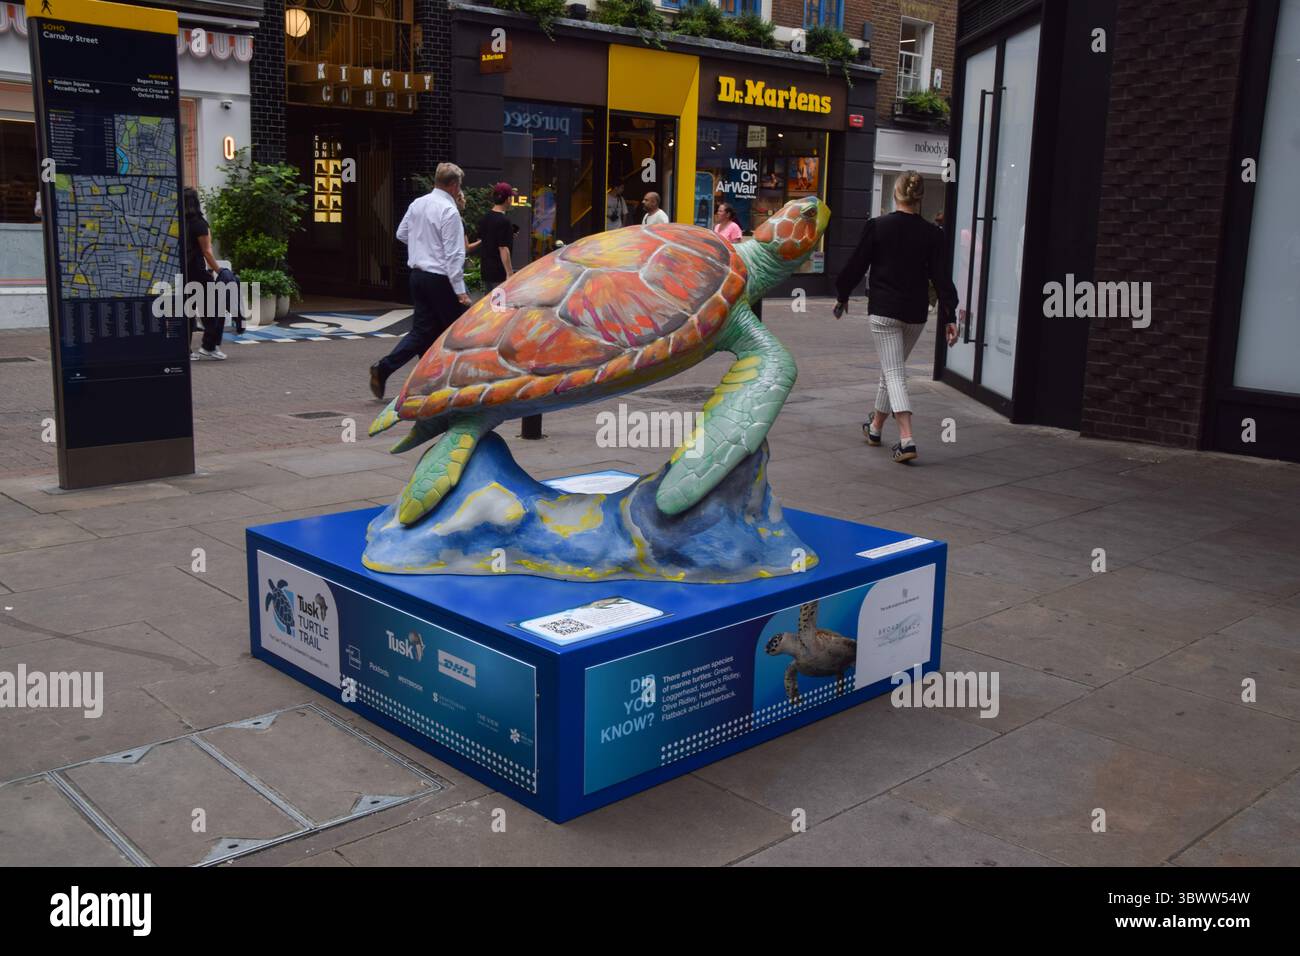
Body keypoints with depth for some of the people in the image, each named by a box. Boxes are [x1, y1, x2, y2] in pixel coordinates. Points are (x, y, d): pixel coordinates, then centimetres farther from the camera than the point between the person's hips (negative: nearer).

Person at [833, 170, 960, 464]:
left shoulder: (877, 227, -8)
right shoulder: (931, 233, -1)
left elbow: (856, 265, -1)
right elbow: (940, 275, -3)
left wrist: (842, 296, 14)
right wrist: (949, 316, -1)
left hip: (883, 310, -3)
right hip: (915, 312, 3)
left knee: (894, 373, -4)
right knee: (893, 368, 20)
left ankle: (906, 438, -19)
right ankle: (876, 426, 36)